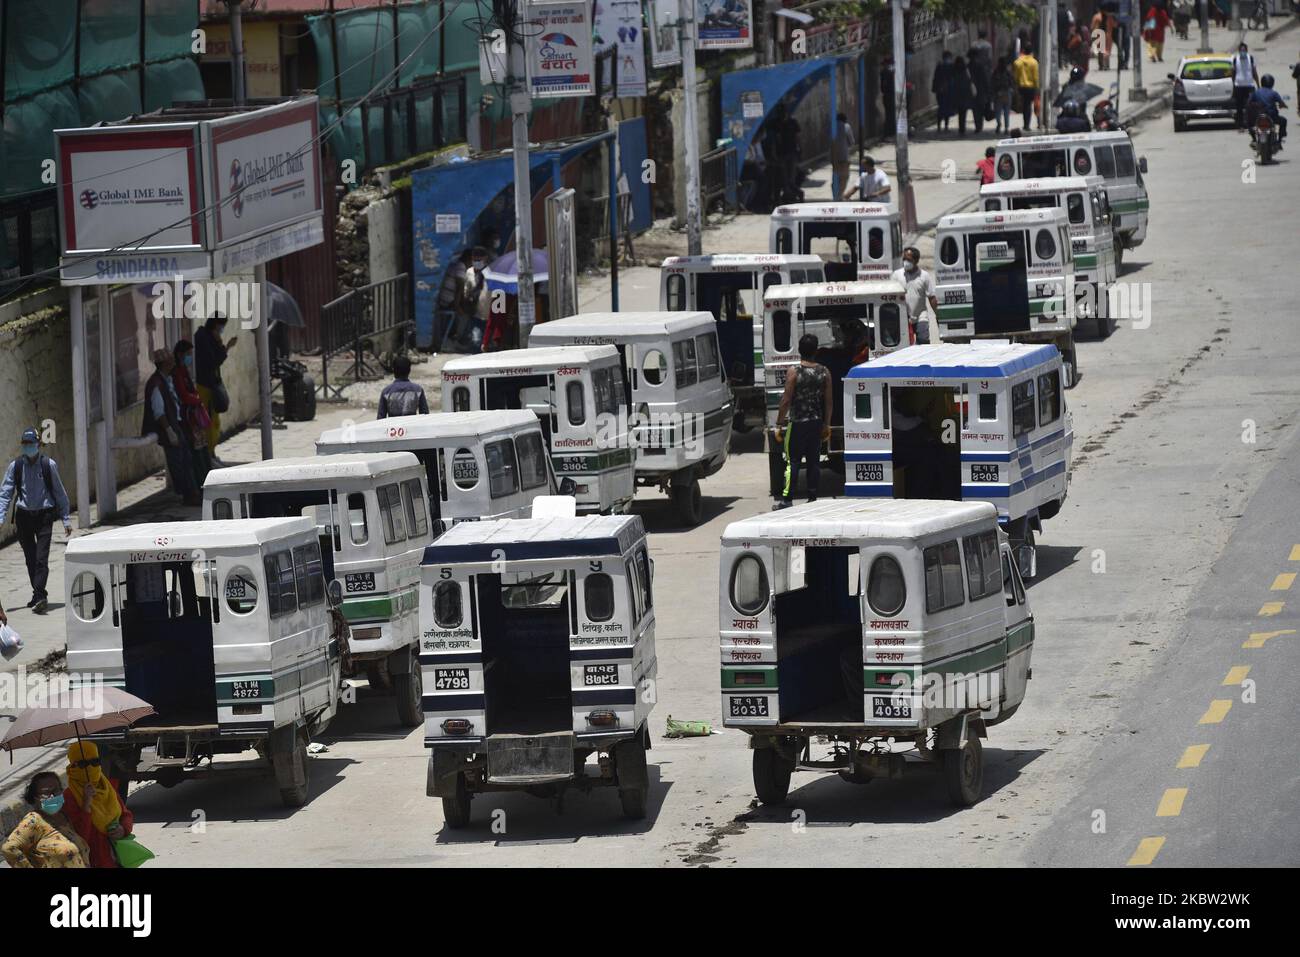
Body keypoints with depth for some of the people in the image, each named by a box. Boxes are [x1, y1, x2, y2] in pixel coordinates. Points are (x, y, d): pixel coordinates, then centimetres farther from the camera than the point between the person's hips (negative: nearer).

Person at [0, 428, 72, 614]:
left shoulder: (49, 465, -2)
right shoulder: (15, 466, 1)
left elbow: (60, 493, 5)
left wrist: (66, 519, 4)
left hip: (44, 515, -2)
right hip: (23, 516, 2)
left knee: (41, 557, -13)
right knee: (30, 558, 9)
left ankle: (39, 596, -20)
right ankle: (39, 595, 21)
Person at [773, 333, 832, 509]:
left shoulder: (794, 373, -10)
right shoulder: (824, 372, 0)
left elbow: (786, 401, -10)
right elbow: (828, 401, 3)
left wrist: (779, 424, -4)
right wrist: (826, 424, 13)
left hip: (797, 423, -4)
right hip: (817, 423, 4)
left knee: (792, 461, 0)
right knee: (814, 461, 9)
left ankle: (787, 499, -3)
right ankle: (812, 499, 11)